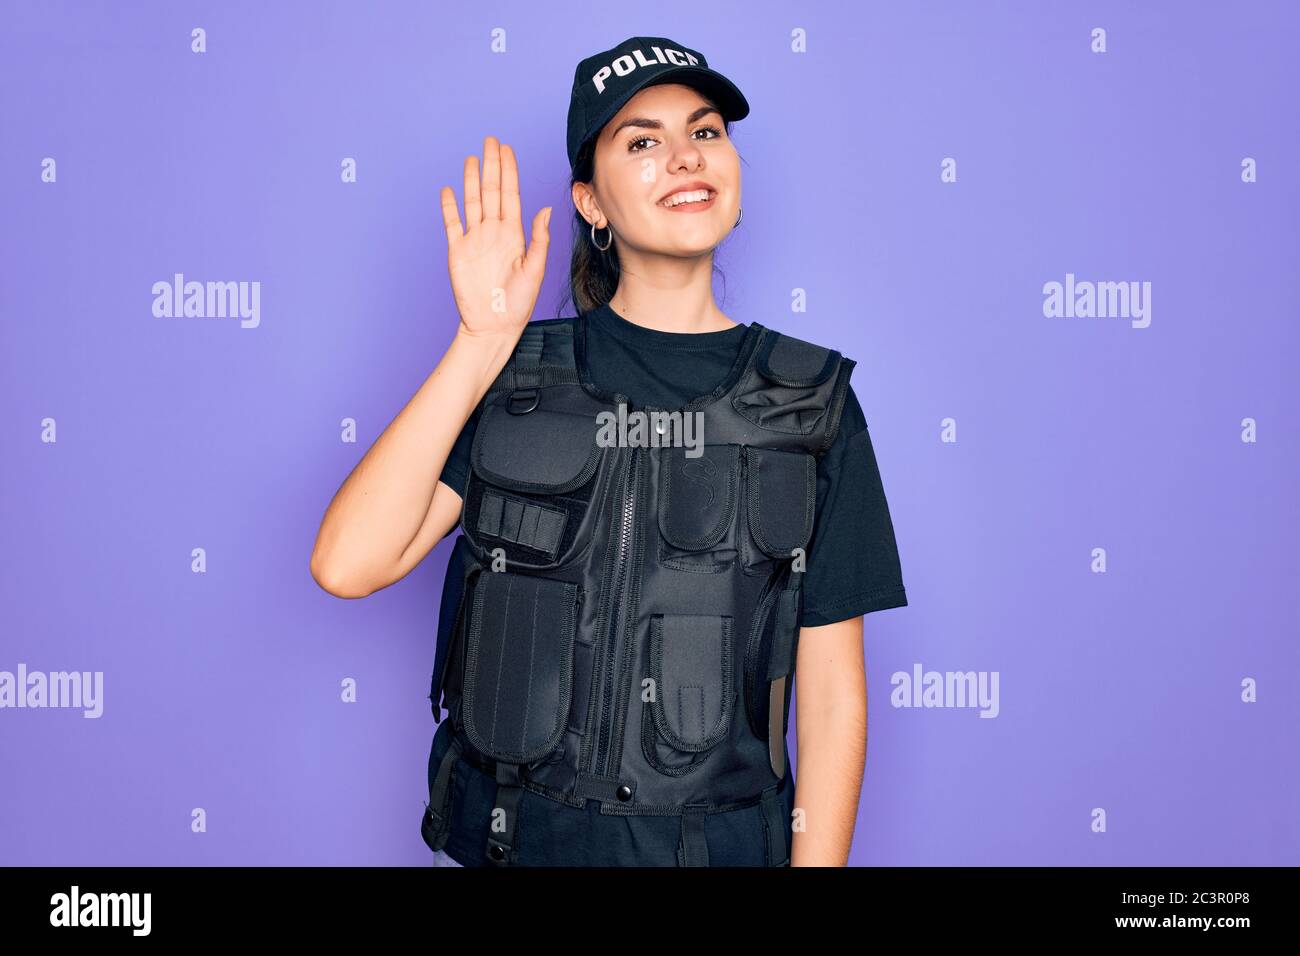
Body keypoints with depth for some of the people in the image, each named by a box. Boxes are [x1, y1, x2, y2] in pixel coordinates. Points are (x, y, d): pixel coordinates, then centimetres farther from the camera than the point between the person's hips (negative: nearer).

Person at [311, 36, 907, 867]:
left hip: (722, 840, 0)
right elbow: (348, 563, -17)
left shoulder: (813, 401, -4)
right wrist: (484, 338, -18)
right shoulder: (516, 374, -4)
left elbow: (832, 690, -4)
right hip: (504, 837, 1)